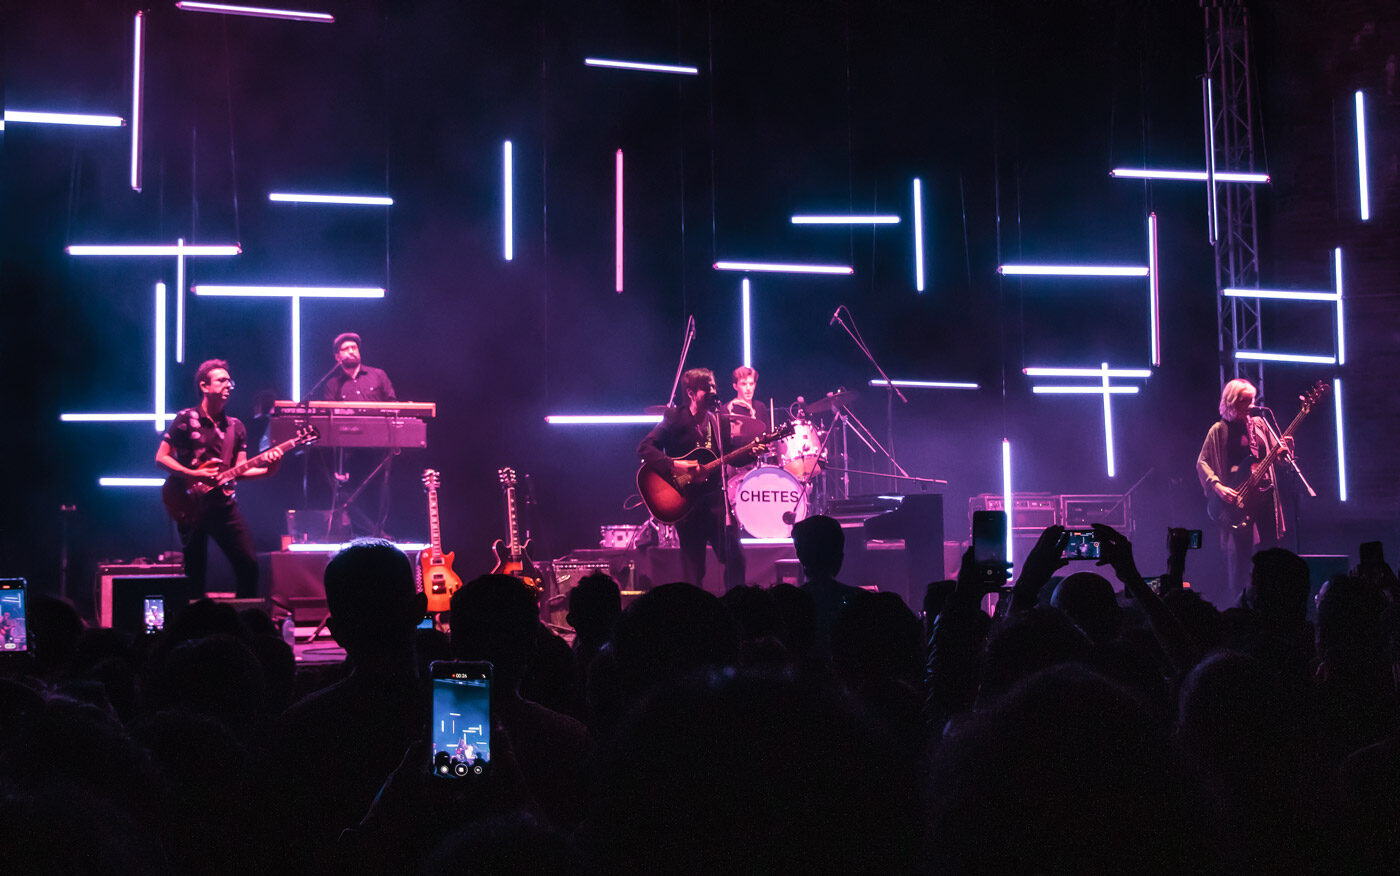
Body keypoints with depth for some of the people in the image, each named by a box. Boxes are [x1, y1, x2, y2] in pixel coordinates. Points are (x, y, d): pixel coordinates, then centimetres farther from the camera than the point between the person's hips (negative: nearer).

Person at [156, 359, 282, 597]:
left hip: (225, 504, 4)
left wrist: (267, 470, -11)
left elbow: (240, 470, 8)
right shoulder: (185, 419, -2)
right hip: (193, 505, -4)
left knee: (249, 564, -1)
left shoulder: (236, 426, 12)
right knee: (195, 572, 0)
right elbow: (161, 458, -4)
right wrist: (195, 475, -15)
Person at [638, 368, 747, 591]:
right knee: (693, 568, 1)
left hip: (715, 496, 4)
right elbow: (644, 448, -13)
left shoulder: (718, 420, 11)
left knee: (735, 555, -2)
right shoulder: (675, 418, -4)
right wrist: (672, 465, -25)